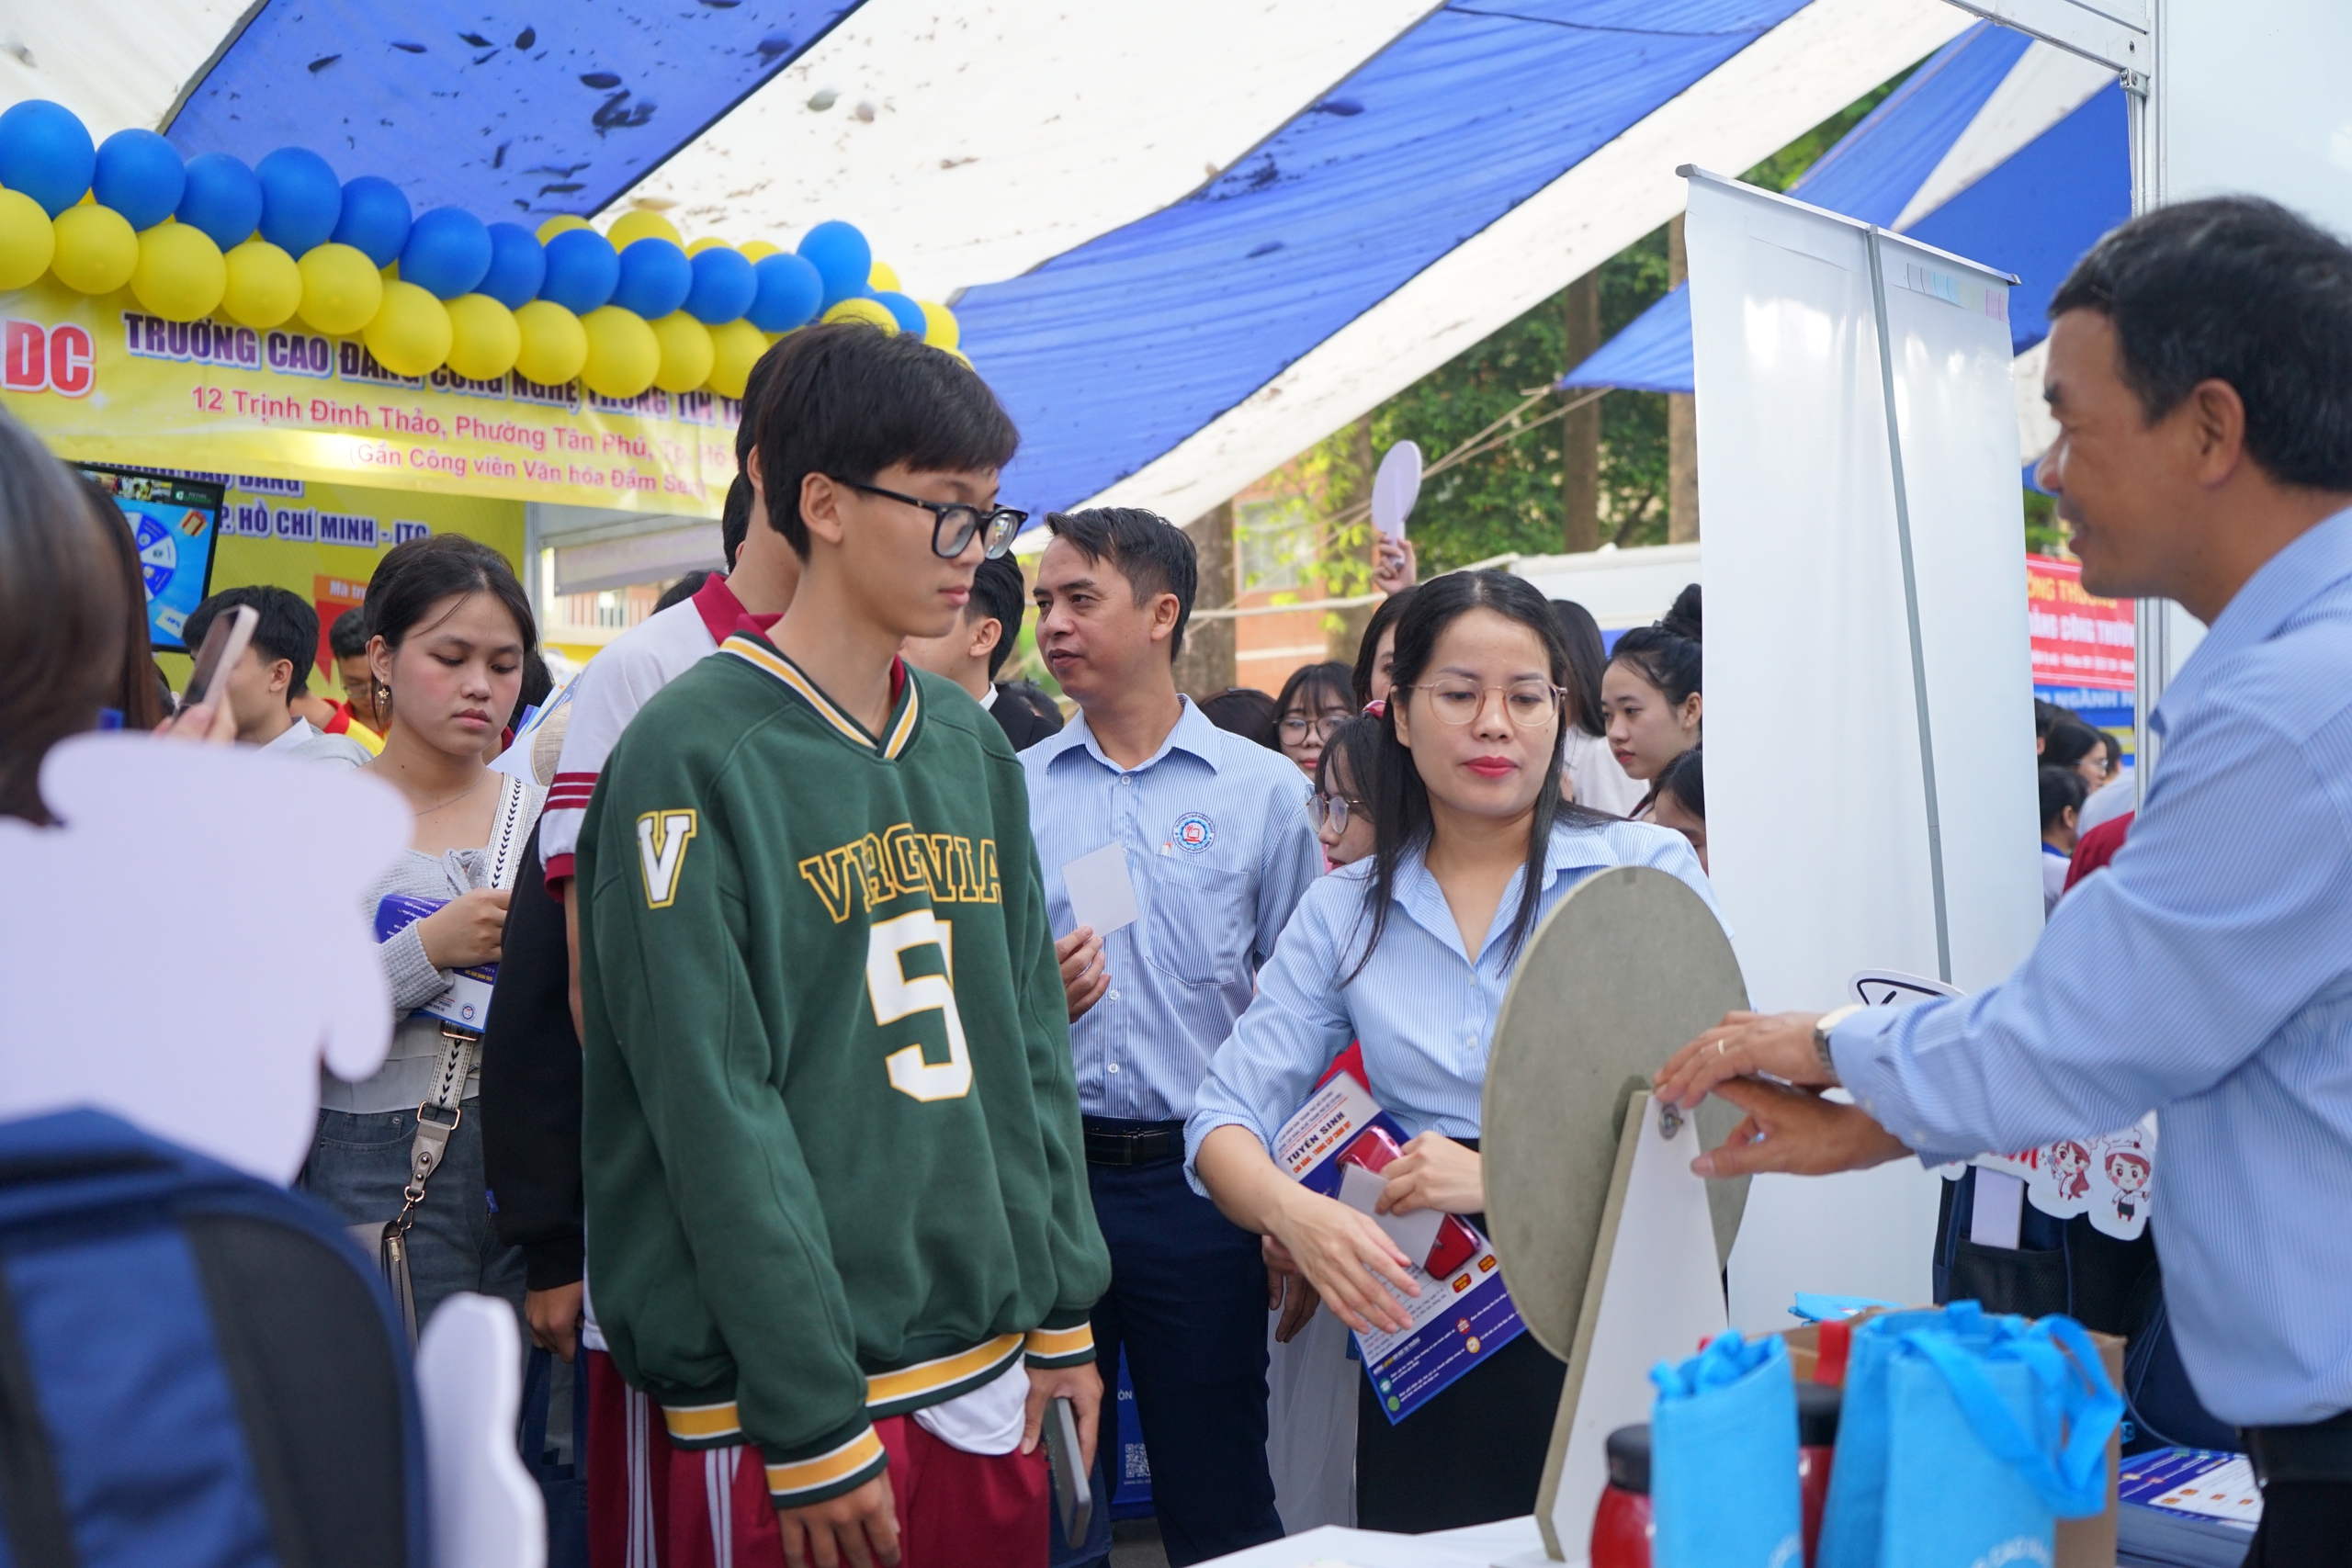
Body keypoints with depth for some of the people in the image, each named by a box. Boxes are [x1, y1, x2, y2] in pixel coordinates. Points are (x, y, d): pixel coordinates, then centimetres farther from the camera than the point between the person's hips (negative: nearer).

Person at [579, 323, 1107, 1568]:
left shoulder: (973, 746, 8)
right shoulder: (695, 755, -12)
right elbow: (715, 1114, -16)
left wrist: (1061, 1315, 8)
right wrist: (815, 1432, -16)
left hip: (988, 1372, 7)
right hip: (790, 1405, -6)